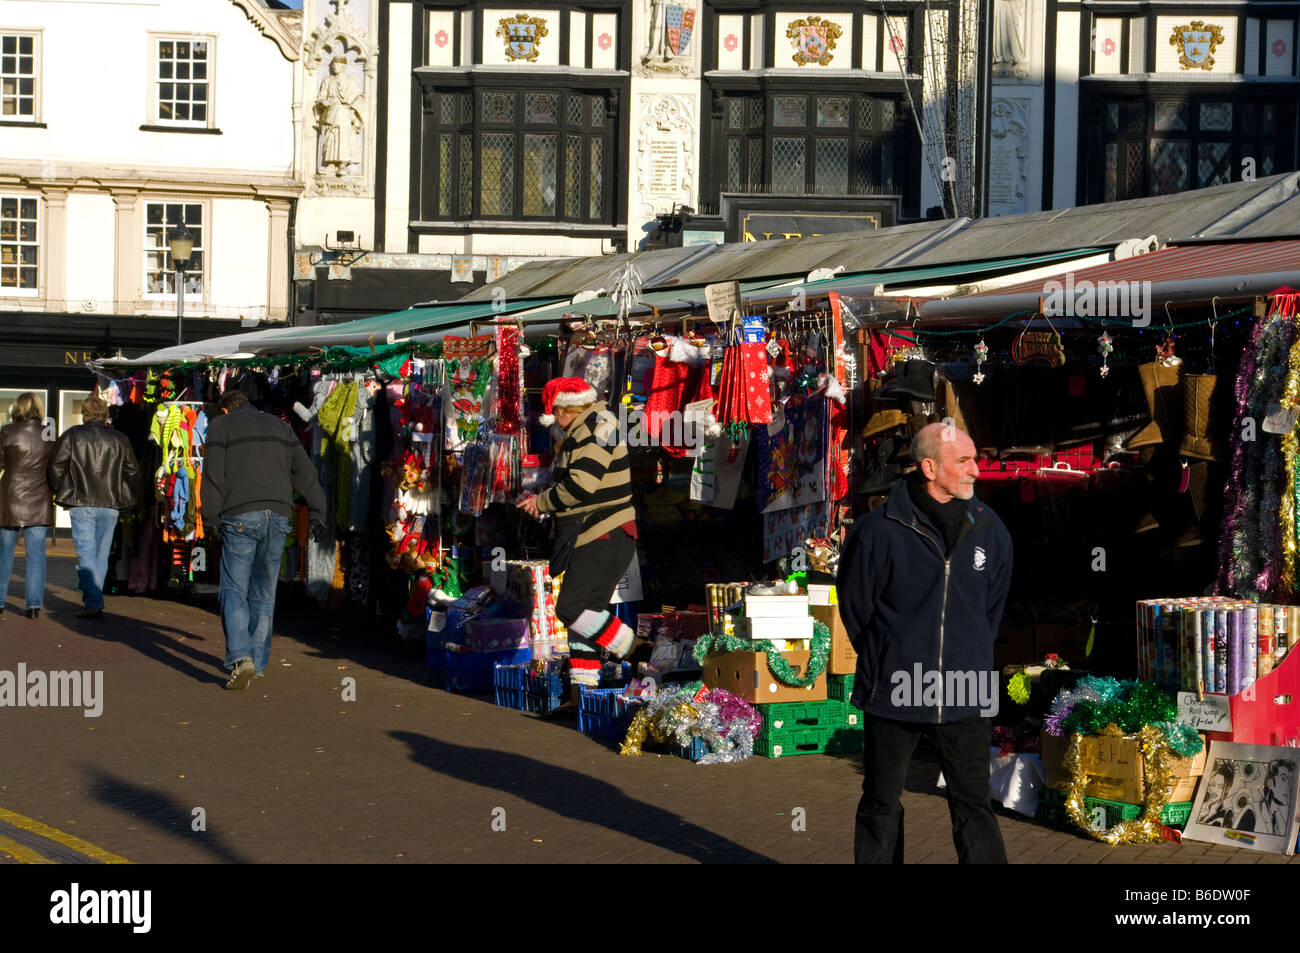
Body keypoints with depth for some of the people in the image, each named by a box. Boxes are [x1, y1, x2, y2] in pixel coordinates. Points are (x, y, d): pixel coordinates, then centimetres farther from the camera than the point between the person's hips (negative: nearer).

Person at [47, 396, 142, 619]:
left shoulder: (72, 436, 1)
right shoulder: (120, 439, 9)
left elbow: (55, 466, -1)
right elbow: (132, 472, 12)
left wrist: (61, 492, 12)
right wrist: (128, 500, 23)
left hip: (81, 504, -3)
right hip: (110, 505, 3)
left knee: (85, 554, -4)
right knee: (102, 555, 12)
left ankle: (93, 603, -15)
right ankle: (94, 599, 16)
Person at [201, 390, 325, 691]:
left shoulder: (220, 426, 7)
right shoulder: (279, 426, 20)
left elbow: (213, 474, -4)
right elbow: (304, 472, 14)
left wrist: (210, 518, -5)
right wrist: (317, 513, 12)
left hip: (240, 519, -4)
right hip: (278, 517, 4)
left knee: (234, 591, -2)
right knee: (264, 594, 12)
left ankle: (240, 658, -19)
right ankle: (258, 663, 16)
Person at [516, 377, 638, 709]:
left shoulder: (596, 431, -14)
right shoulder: (580, 433, 18)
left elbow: (581, 485, -23)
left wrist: (542, 501, -11)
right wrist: (542, 501, 12)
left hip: (604, 540, -11)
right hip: (588, 541, 11)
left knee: (573, 608, -17)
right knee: (581, 611, 9)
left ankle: (637, 653, -10)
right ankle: (582, 695, 11)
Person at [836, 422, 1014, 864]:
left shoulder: (990, 530, 1)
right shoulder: (879, 531, -11)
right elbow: (855, 606, 1)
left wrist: (973, 658, 12)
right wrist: (883, 663, 5)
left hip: (964, 697, 2)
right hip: (894, 694, -2)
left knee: (974, 805, 6)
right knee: (881, 806, 11)